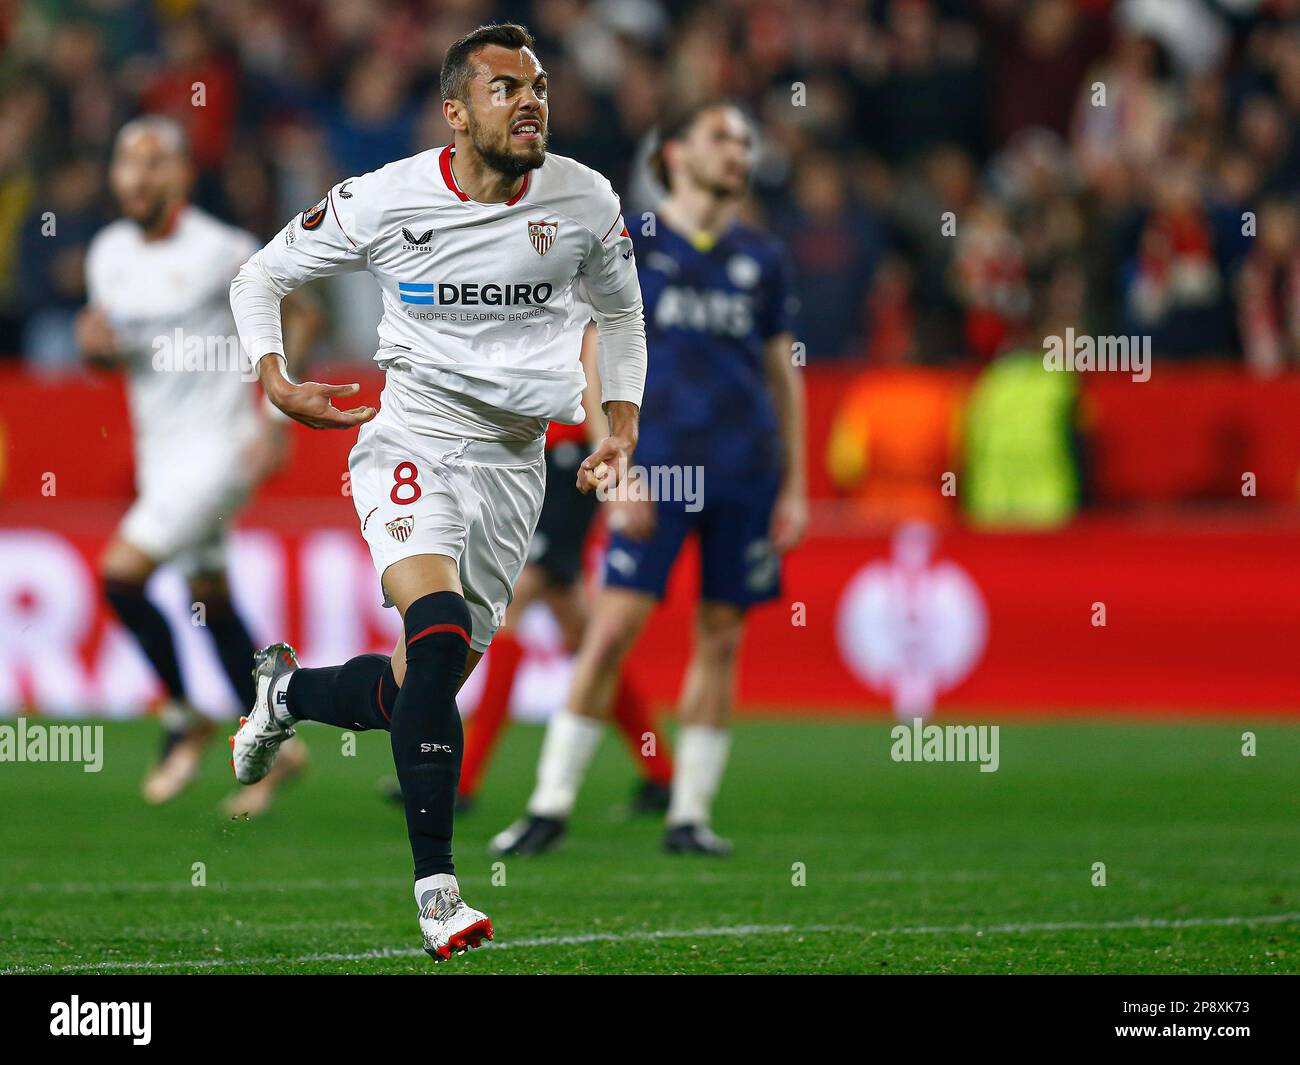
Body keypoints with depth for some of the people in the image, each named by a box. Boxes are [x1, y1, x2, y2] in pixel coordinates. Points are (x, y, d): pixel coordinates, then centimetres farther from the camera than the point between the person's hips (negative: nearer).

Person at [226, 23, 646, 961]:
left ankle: (289, 690, 43)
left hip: (514, 462, 4)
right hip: (414, 441, -4)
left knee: (423, 691, 8)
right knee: (439, 637, -27)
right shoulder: (386, 201, -9)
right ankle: (437, 887, -20)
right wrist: (276, 383, -9)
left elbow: (620, 317, 17)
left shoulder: (585, 203, -2)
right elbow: (263, 275, 6)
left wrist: (622, 427, 5)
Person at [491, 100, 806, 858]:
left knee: (721, 638, 3)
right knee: (614, 627, -10)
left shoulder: (762, 259, 13)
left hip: (745, 471, 3)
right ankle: (552, 803, -3)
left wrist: (794, 486, 12)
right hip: (658, 467, -3)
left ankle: (691, 813, 11)